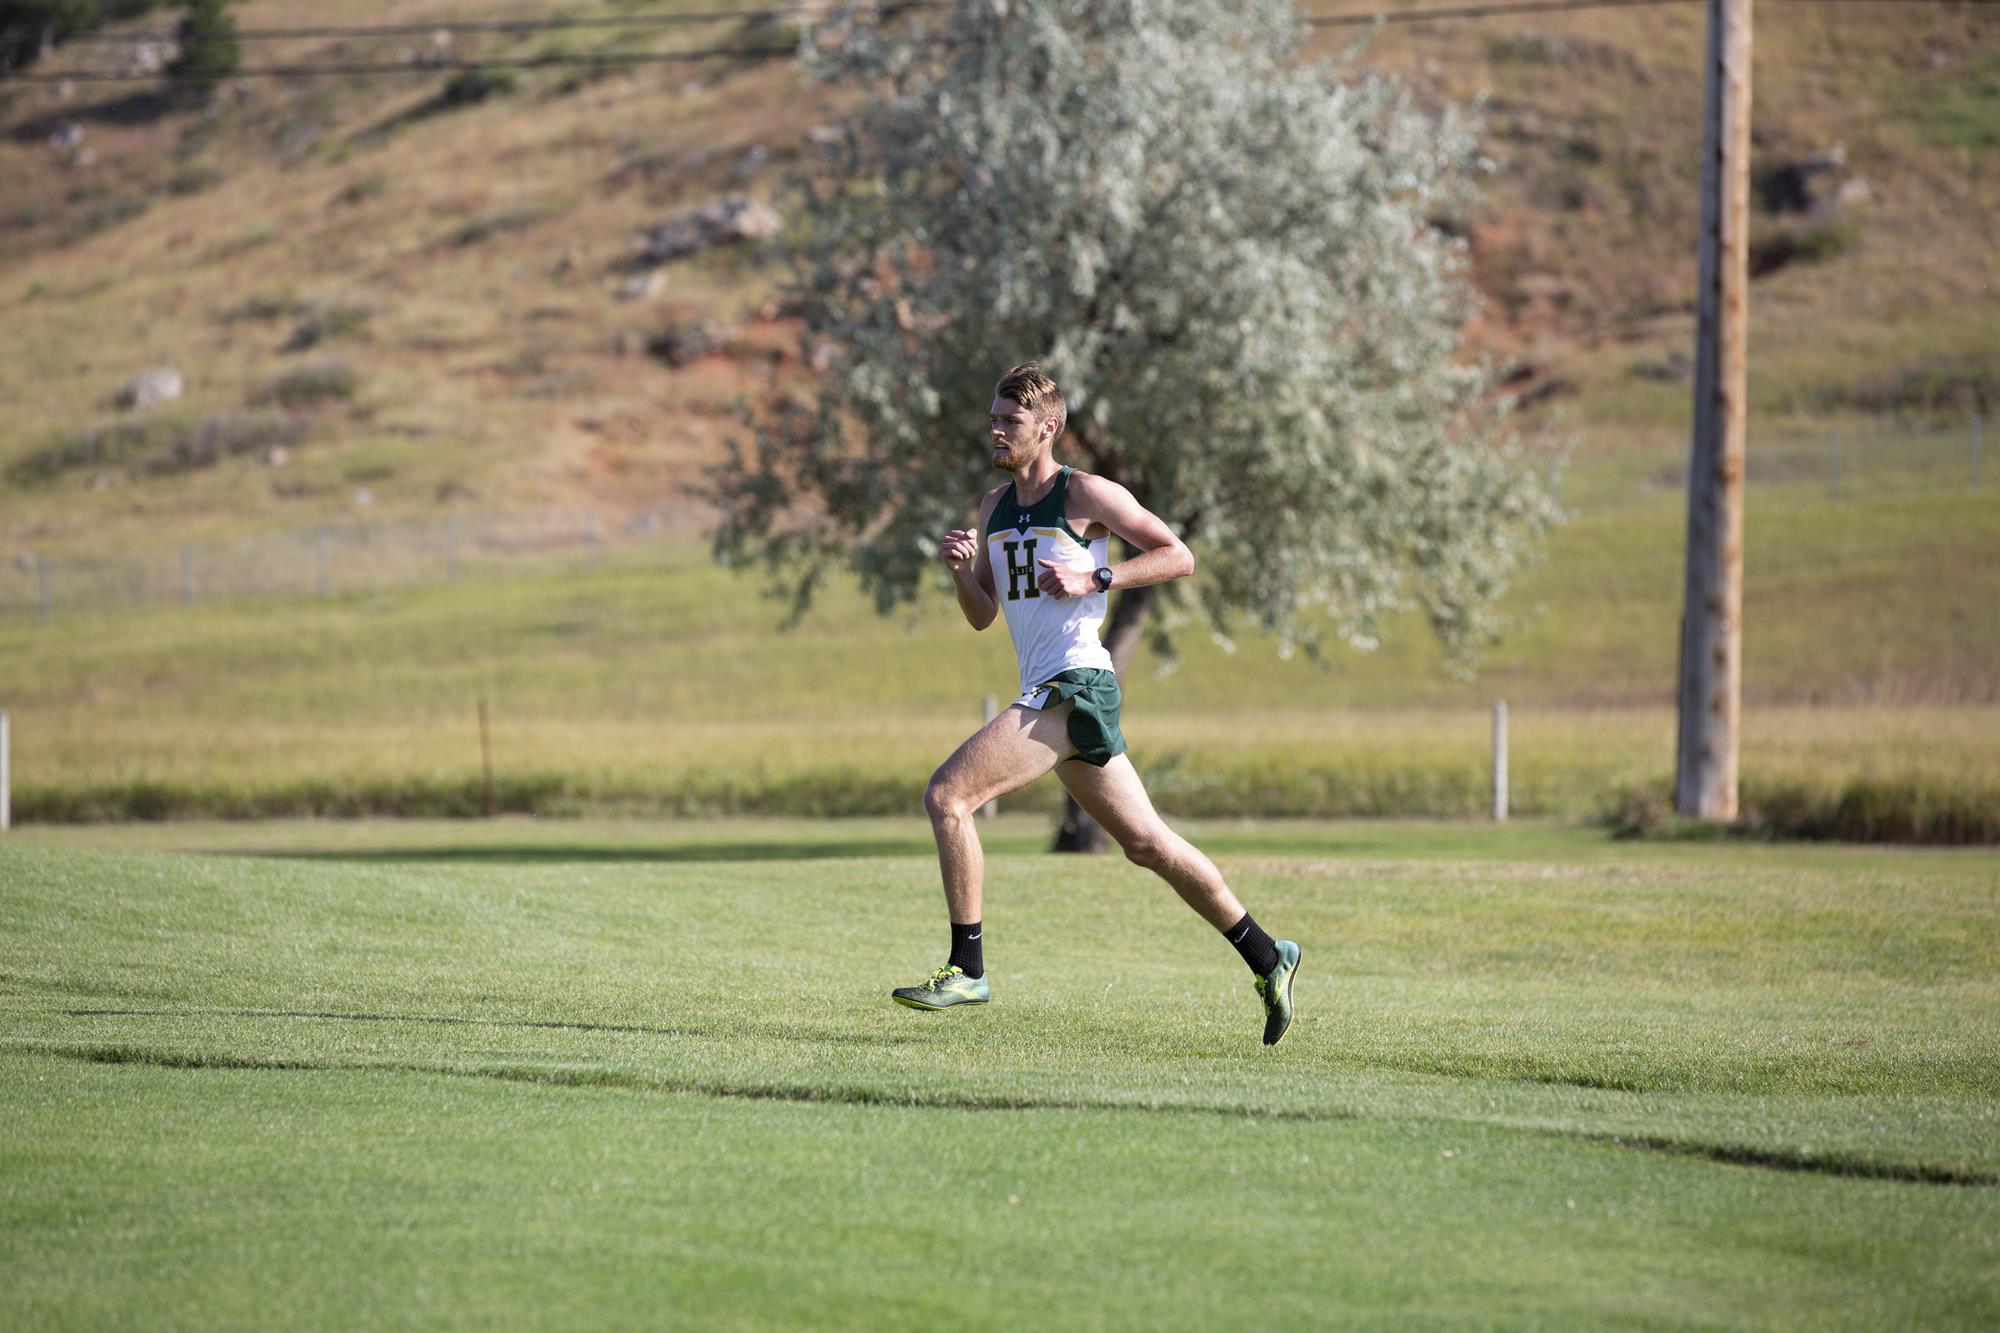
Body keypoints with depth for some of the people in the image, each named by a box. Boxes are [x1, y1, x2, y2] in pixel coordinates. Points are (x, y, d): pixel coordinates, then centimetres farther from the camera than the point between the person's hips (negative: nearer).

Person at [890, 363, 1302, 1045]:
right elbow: (982, 615, 19)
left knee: (946, 795, -16)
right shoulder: (993, 507, 17)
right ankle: (1267, 958, 19)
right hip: (1048, 694, 9)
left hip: (1075, 684, -9)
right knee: (1146, 842, 11)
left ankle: (967, 969, -13)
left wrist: (1095, 579, -15)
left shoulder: (1086, 494, -5)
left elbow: (1178, 557, -5)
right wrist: (960, 570, -1)